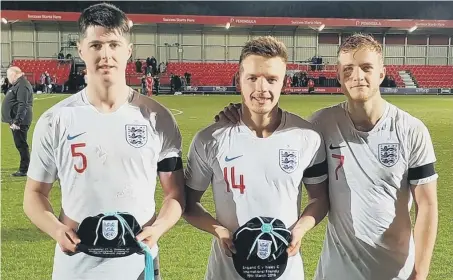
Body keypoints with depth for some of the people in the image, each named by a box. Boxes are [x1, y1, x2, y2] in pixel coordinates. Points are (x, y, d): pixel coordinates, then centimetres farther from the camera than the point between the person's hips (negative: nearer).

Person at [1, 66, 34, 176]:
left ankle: (24, 170, 1)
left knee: (21, 145, -5)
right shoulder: (17, 84, 17)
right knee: (20, 145, 14)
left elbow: (22, 105, -24)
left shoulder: (22, 85, -17)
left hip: (19, 122, -11)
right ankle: (23, 169, 21)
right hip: (15, 120, 11)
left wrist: (17, 121, -26)